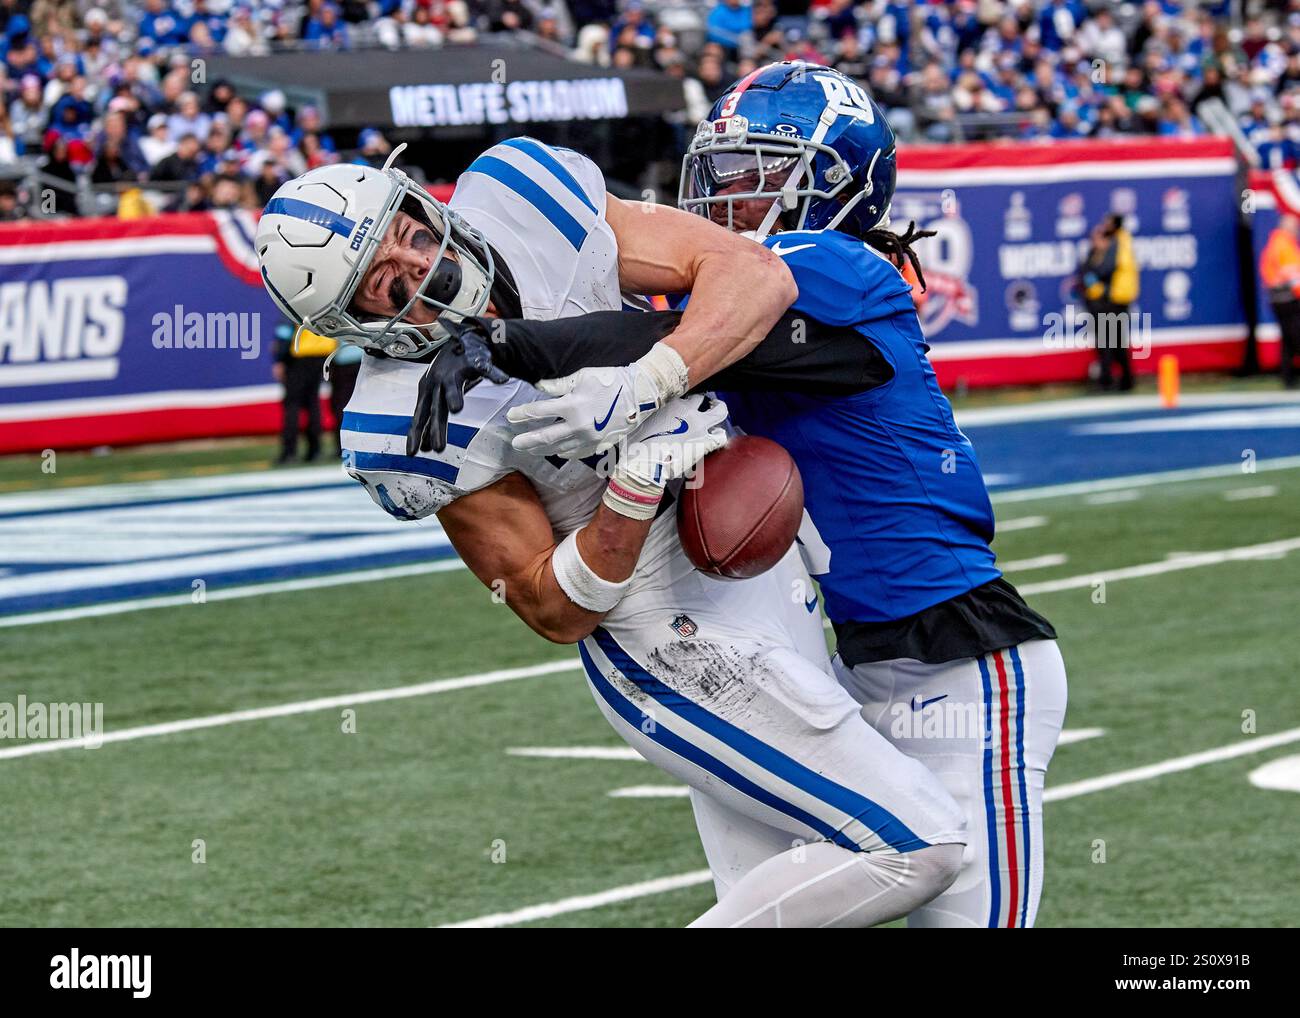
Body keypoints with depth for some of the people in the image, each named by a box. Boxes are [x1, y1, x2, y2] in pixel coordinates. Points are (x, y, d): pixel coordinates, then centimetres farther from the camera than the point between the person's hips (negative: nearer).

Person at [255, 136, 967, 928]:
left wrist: (646, 381, -29)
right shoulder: (423, 425, -21)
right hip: (688, 647, -7)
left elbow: (758, 275, -14)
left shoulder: (524, 195, -10)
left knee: (773, 896, 13)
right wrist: (634, 486, -29)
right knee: (919, 848, -8)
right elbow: (556, 611, -14)